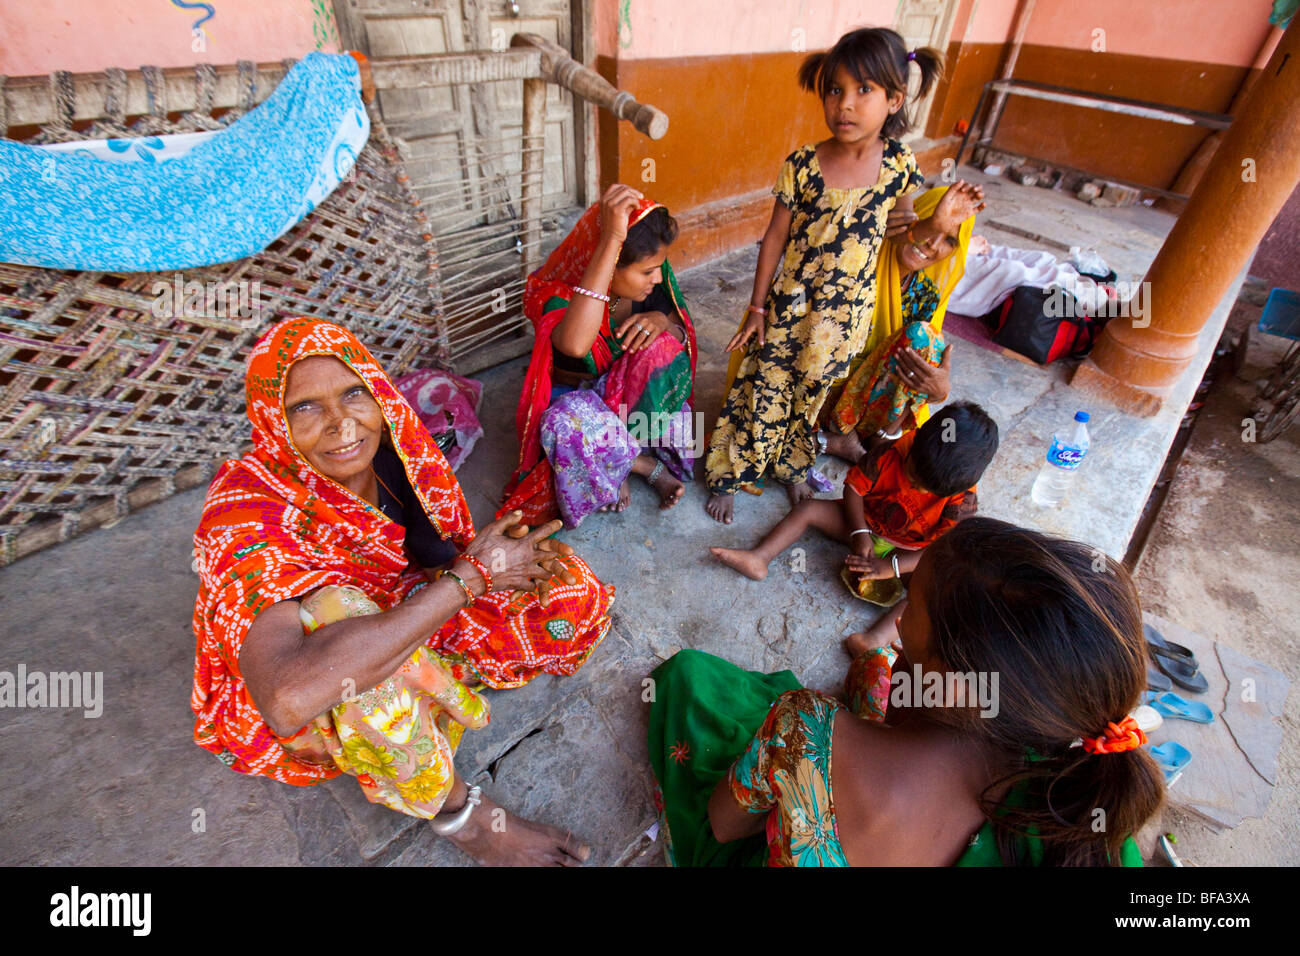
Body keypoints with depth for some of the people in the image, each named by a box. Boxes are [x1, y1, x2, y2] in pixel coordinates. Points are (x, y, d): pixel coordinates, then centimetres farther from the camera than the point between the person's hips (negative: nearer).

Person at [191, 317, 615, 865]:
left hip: (405, 616, 4)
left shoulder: (400, 449, -15)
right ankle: (457, 812, -14)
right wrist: (471, 574, -40)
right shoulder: (246, 511, -31)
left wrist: (503, 556, -25)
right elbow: (289, 699, -46)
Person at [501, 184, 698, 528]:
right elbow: (575, 345, -53)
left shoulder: (652, 279, -14)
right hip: (576, 395, -4)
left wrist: (662, 321, -28)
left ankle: (618, 459, -12)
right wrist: (611, 240, -53)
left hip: (630, 393, 4)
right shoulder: (558, 294, -29)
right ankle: (647, 464, -9)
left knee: (662, 345, -26)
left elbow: (683, 334, -2)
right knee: (570, 420, -40)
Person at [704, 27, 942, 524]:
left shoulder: (899, 167, -7)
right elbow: (775, 236, -5)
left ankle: (793, 467, 44)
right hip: (789, 306, -2)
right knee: (760, 393, 7)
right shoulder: (802, 165, -12)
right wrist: (757, 306, -3)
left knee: (814, 395, 19)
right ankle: (728, 476, 27)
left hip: (849, 312, 2)